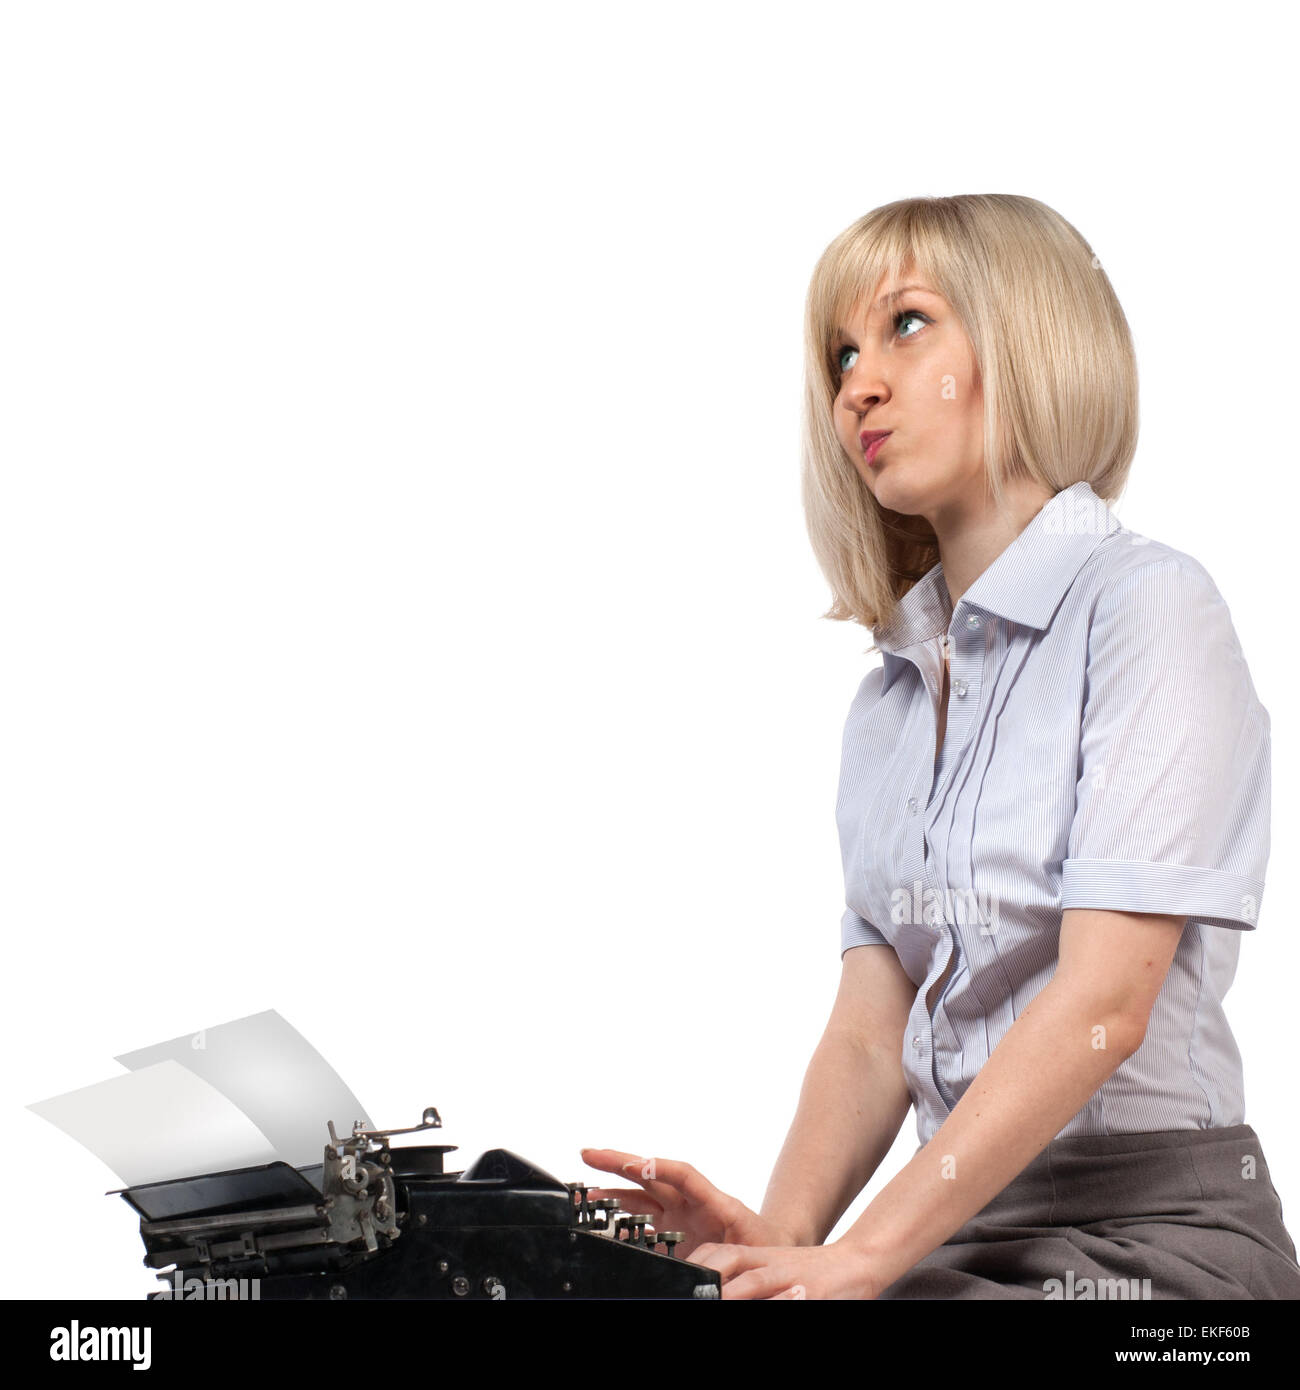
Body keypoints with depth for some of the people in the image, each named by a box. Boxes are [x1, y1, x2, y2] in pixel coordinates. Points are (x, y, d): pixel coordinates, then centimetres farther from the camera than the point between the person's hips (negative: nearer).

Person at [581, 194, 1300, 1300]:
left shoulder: (1146, 607, -9)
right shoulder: (889, 700, 14)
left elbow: (1104, 1003, -18)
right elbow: (872, 1035, 8)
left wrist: (859, 1257, -22)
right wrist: (785, 1232, -11)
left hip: (1153, 1235, -6)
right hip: (971, 1226, 6)